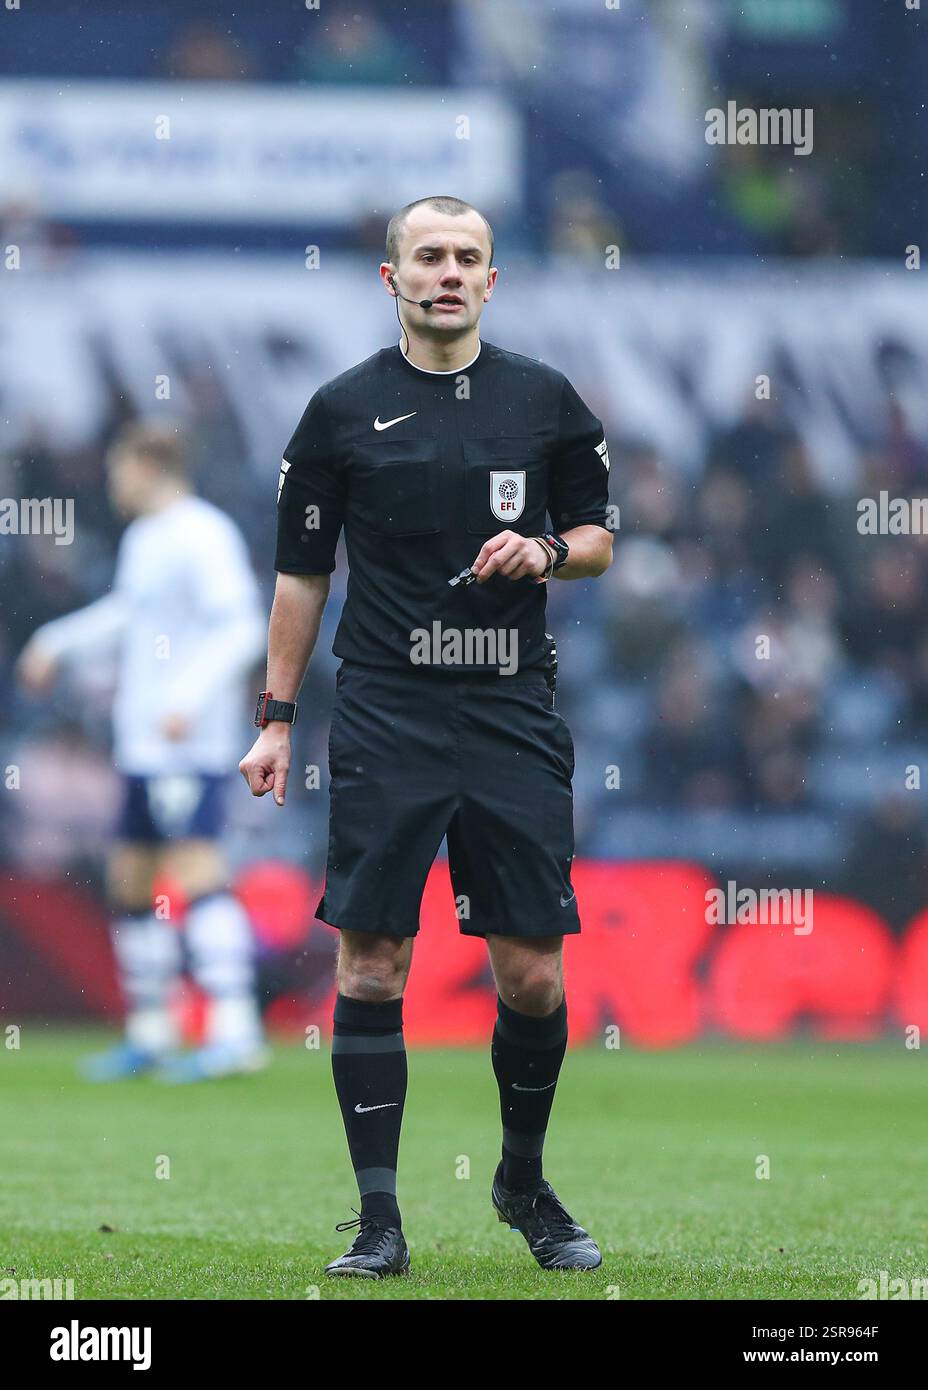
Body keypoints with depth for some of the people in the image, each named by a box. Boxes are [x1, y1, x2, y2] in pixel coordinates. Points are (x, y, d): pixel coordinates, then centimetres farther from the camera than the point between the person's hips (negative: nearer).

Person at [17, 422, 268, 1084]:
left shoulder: (202, 536, -11)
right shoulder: (142, 540, 19)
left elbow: (243, 628, -19)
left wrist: (190, 698, -28)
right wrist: (58, 644, 35)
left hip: (190, 744, -10)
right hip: (144, 747, 10)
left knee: (195, 867, -20)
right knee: (129, 880, 12)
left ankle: (236, 1029, -28)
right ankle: (149, 1036, 20)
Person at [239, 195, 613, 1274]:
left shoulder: (545, 400, 7)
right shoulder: (344, 410, 4)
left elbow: (596, 535, 15)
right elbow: (301, 570, 8)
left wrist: (548, 551, -7)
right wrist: (276, 718, 5)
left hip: (514, 717, 1)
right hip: (386, 715, -1)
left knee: (532, 974, 1)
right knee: (371, 968, -5)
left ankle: (525, 1184, 23)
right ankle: (379, 1217, 0)